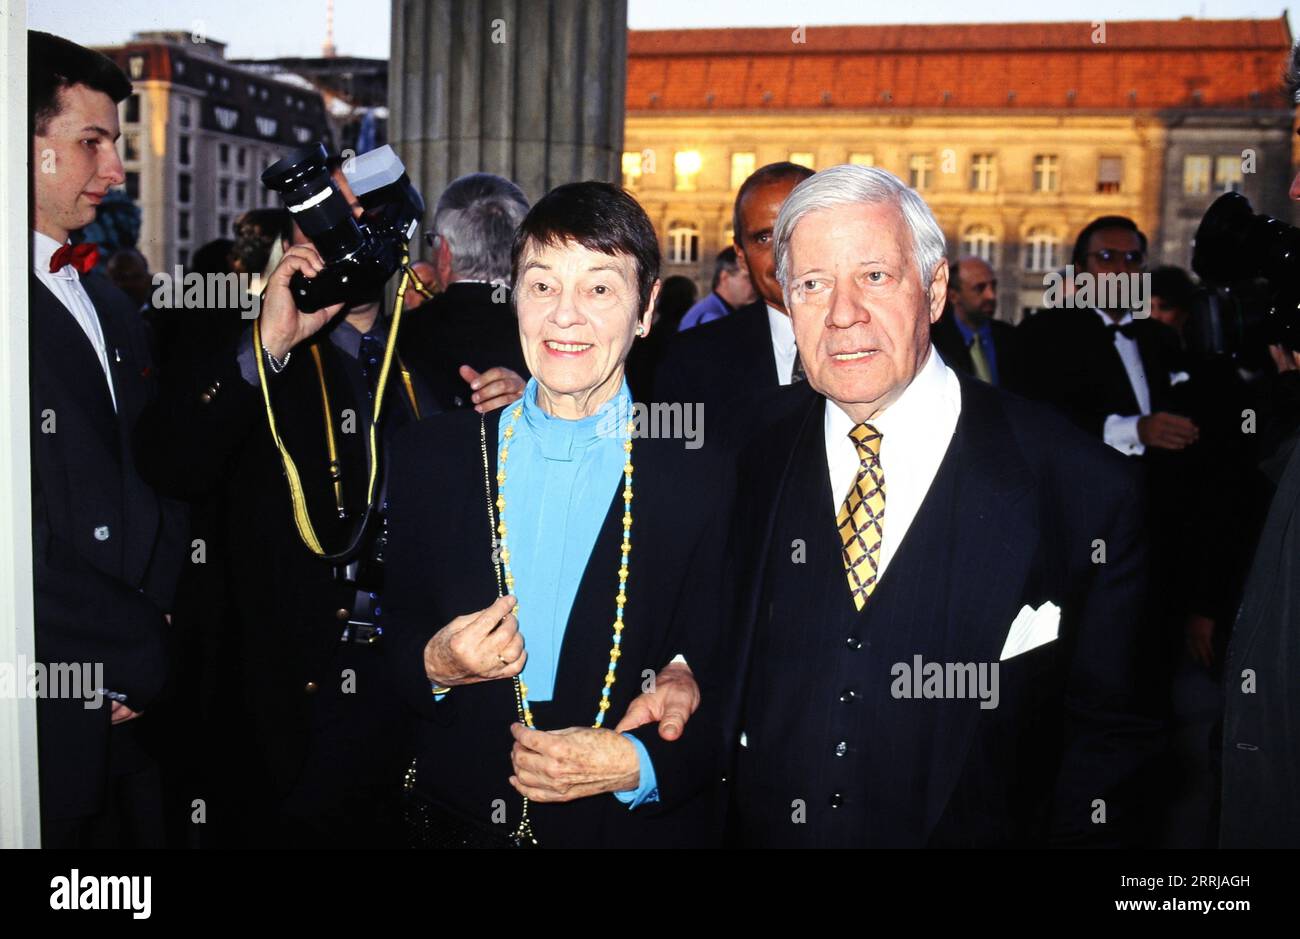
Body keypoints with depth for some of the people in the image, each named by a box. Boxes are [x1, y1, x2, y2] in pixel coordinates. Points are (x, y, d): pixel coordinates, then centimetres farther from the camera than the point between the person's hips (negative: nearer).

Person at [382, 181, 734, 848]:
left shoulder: (708, 478, -10)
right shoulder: (430, 457, -1)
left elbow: (736, 681, -9)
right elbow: (395, 635, 6)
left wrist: (639, 765, -23)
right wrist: (433, 666, -14)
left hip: (636, 824, -2)